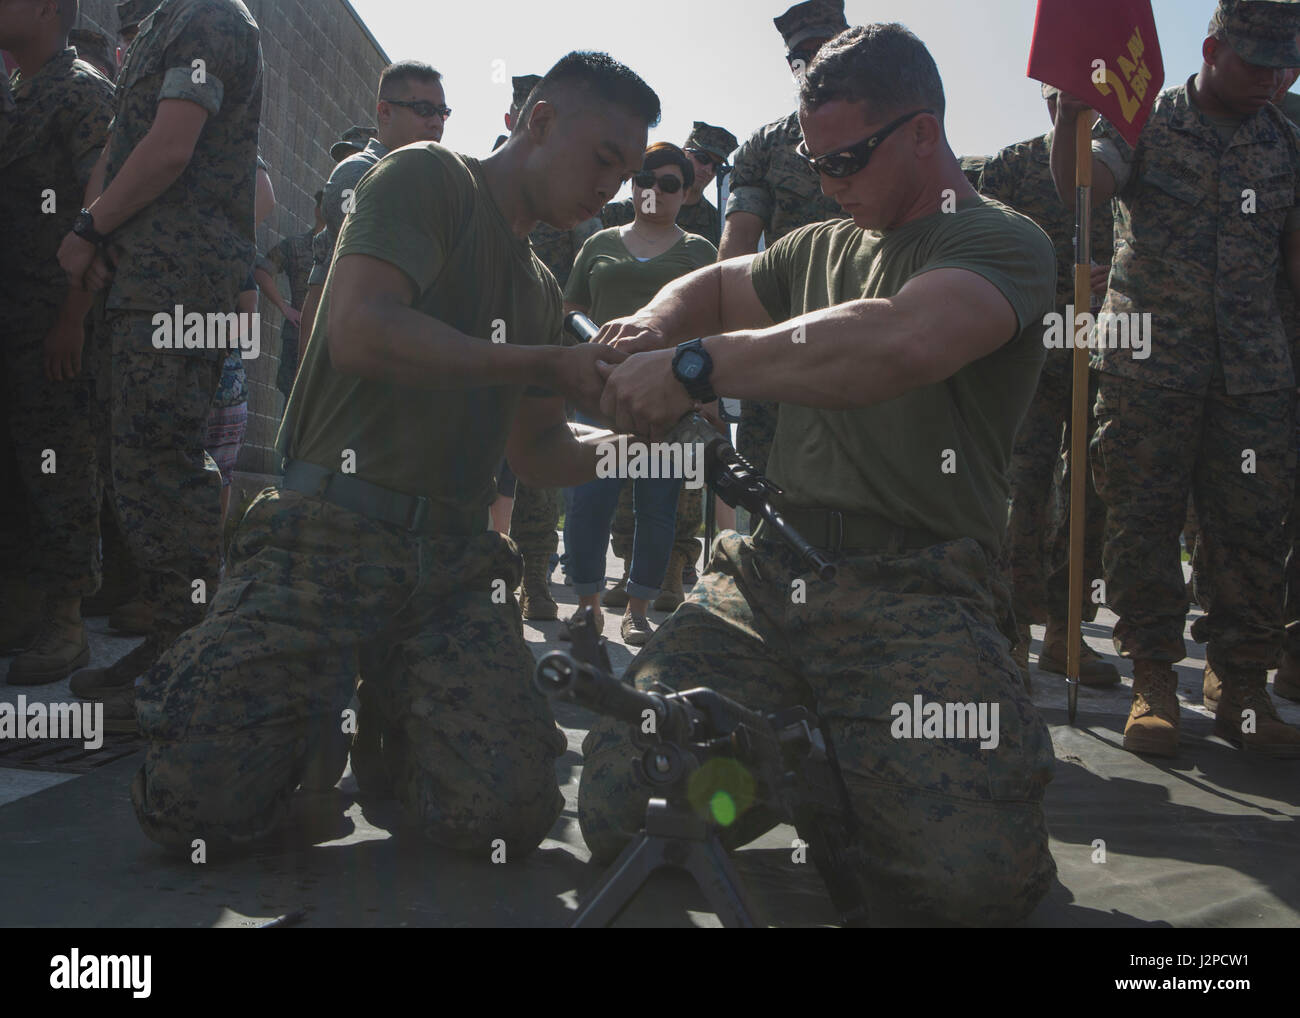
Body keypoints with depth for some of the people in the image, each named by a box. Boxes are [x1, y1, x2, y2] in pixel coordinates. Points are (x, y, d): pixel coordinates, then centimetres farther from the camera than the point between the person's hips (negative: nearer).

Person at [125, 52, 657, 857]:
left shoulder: (541, 289, 23)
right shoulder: (429, 178, 2)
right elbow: (361, 330, -16)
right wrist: (547, 365, -12)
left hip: (454, 561, 5)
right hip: (333, 528, -5)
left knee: (509, 818, -18)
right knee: (194, 804, -19)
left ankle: (391, 717, 13)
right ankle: (316, 707, 13)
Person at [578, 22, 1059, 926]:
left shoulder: (1003, 244, 1)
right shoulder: (822, 248, 24)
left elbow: (898, 342, -21)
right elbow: (718, 284, 43)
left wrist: (695, 367, -16)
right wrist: (655, 326, 17)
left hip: (910, 595, -5)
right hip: (763, 574, 5)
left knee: (976, 870, -26)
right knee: (620, 812, -15)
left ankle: (858, 780, 9)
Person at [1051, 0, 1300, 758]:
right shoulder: (1145, 125, 5)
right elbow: (1075, 187, -10)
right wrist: (1072, 117, -27)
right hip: (1148, 361, -3)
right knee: (1144, 520, -1)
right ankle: (1154, 680, 9)